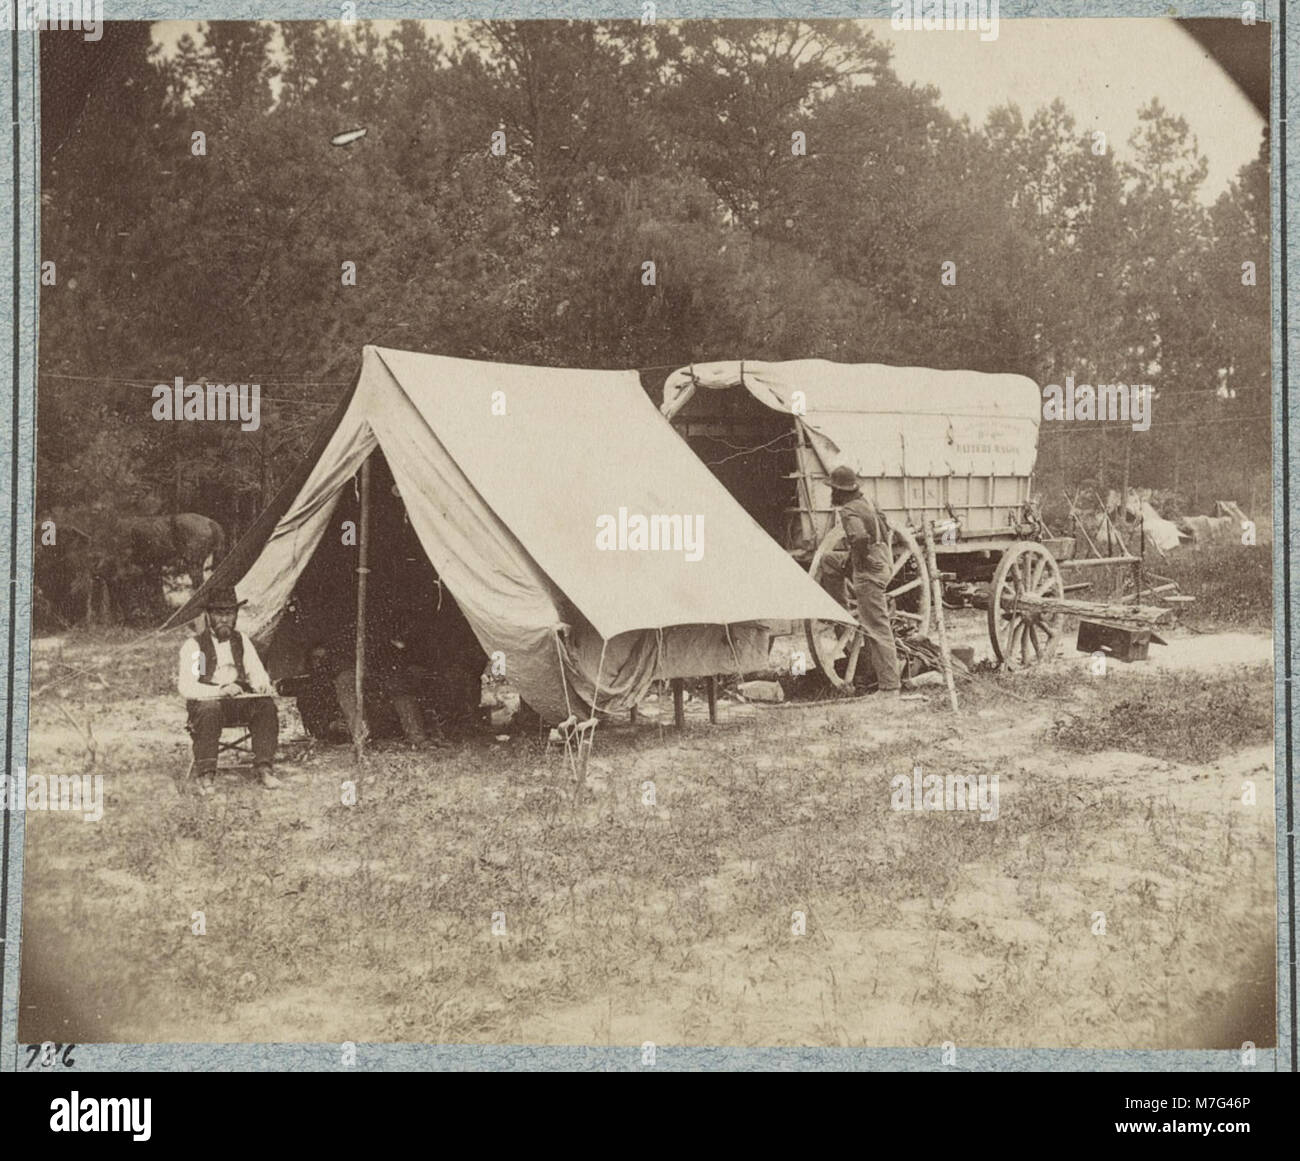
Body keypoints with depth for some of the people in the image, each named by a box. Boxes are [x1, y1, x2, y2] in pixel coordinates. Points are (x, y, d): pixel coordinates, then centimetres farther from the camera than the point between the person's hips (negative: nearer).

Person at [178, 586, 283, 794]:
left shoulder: (241, 641, 15)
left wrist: (263, 685, -13)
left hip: (240, 701, 4)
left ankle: (263, 769, -28)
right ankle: (205, 775, -34)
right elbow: (186, 687, -11)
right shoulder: (194, 645, 0)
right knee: (209, 709, -39)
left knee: (266, 705, -27)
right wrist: (220, 691, -25)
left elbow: (257, 673, 13)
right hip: (207, 701, -4)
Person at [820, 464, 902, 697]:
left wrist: (857, 559, -17)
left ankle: (890, 688, -5)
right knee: (829, 561, 25)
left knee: (877, 630, -7)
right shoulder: (865, 502, 11)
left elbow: (860, 538, -36)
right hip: (882, 562, 10)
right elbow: (884, 529, 23)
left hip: (869, 571, -10)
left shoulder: (849, 512, -18)